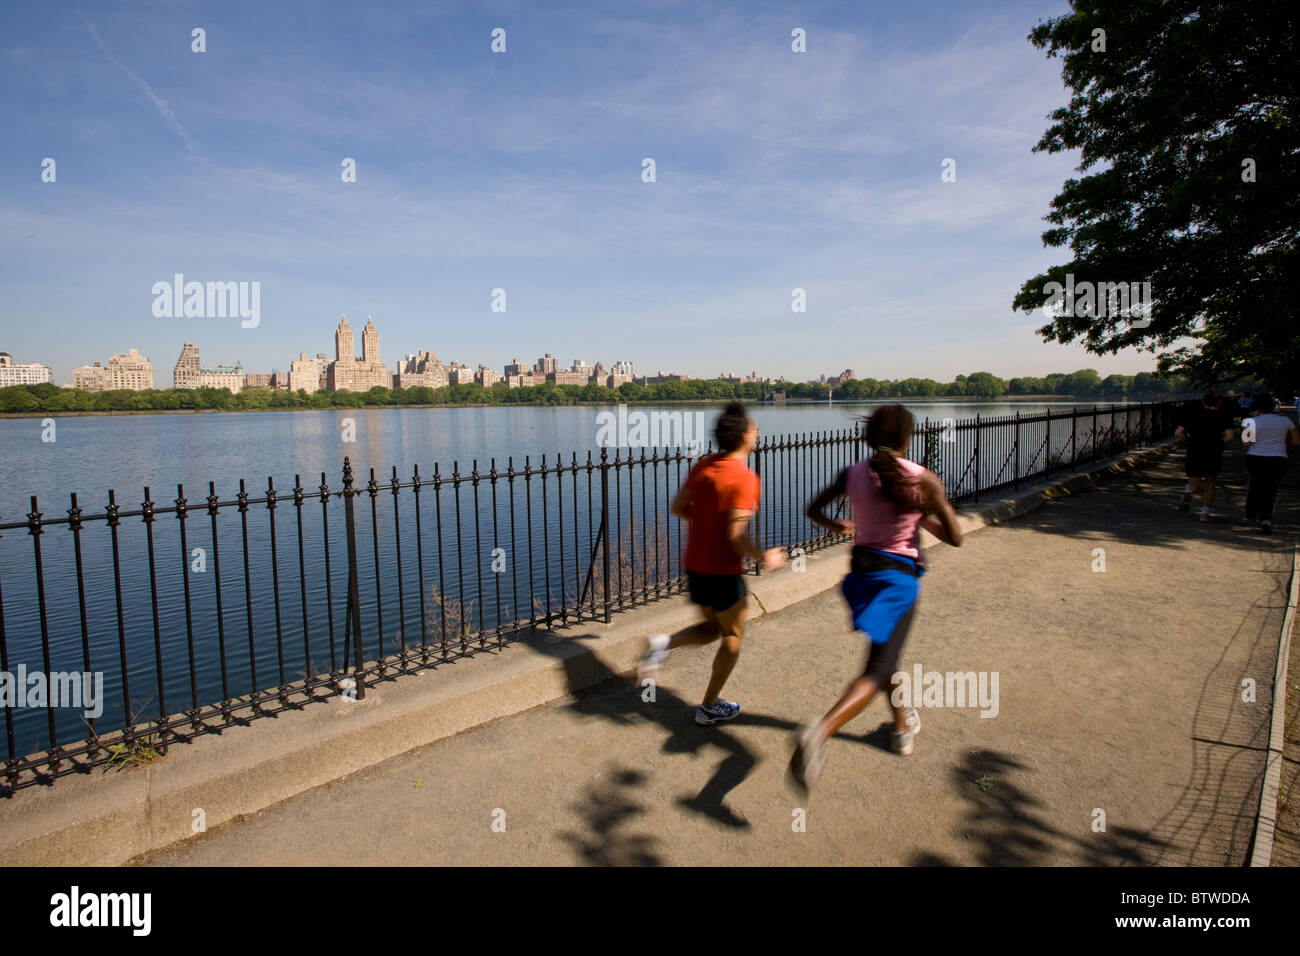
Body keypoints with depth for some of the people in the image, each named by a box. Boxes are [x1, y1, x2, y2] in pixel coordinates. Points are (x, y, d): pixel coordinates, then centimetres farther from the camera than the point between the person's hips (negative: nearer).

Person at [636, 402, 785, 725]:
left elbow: (679, 507, 9)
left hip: (694, 566, 7)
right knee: (733, 637, 13)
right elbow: (736, 537, -23)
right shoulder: (744, 478, -19)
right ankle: (709, 707, 21)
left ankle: (665, 643, 0)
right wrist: (764, 558, -8)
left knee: (712, 627, 25)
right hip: (724, 572, -7)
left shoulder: (703, 465, 2)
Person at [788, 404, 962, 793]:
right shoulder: (925, 479, -12)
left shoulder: (853, 473, -3)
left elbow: (813, 509, 4)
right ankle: (819, 734, -27)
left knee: (885, 651, 27)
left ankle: (903, 727, 47)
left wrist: (835, 525, 25)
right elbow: (955, 537, -7)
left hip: (861, 569, 5)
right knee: (877, 670, -5)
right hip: (899, 576, -5)